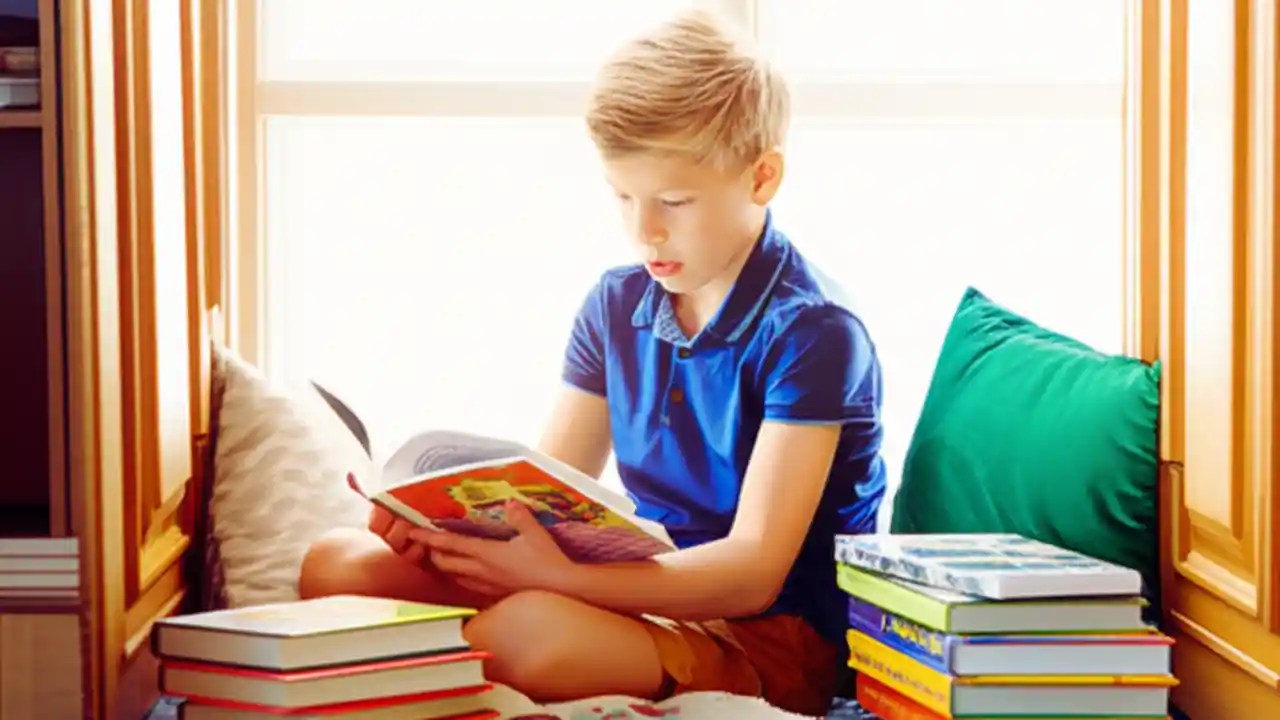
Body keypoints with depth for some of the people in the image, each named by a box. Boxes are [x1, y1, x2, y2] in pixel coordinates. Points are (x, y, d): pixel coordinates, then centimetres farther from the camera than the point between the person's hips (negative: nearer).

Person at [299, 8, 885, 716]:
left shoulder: (809, 334, -14)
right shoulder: (616, 306, 8)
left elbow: (754, 571, -21)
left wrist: (558, 575, -34)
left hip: (771, 638, -7)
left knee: (527, 631, -37)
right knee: (338, 565, -7)